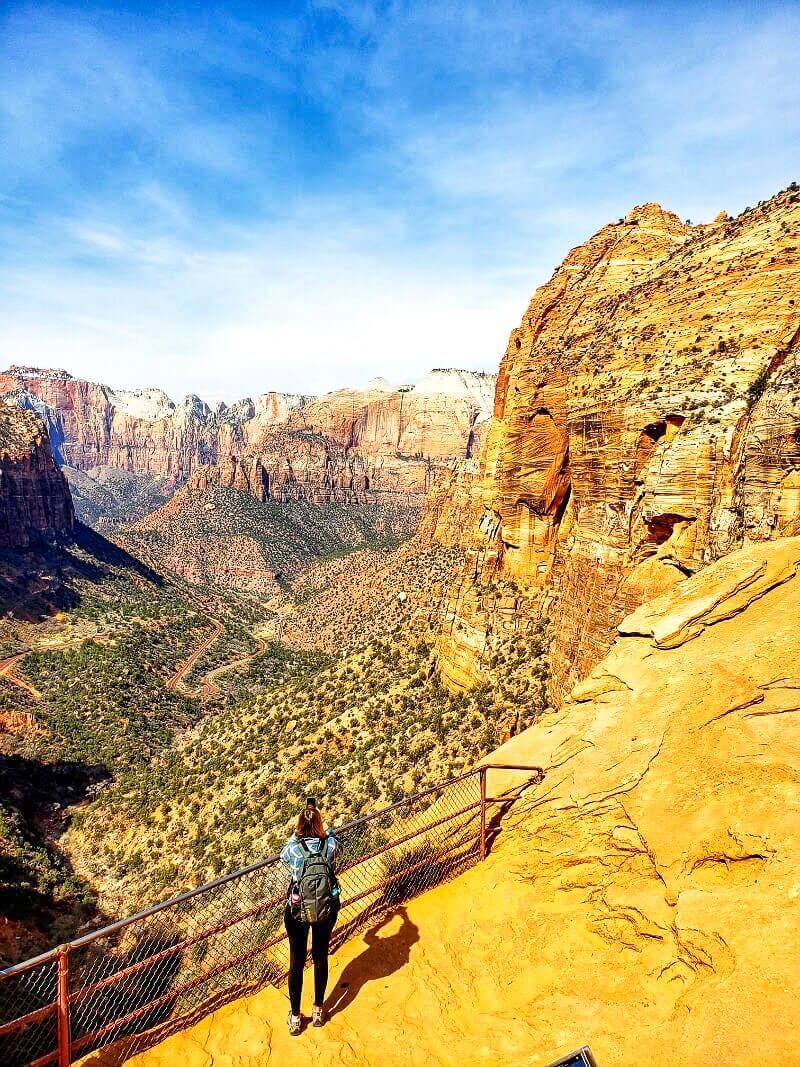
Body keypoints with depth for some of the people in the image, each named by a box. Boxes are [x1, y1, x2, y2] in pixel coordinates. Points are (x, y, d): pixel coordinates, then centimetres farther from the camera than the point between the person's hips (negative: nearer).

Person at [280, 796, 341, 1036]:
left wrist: (297, 832, 18)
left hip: (297, 912, -1)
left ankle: (295, 1017, 35)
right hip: (327, 911, 1)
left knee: (297, 963, 18)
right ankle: (319, 1010, 40)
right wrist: (321, 822, 24)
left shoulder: (292, 848, -19)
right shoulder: (331, 845, -16)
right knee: (321, 959, 22)